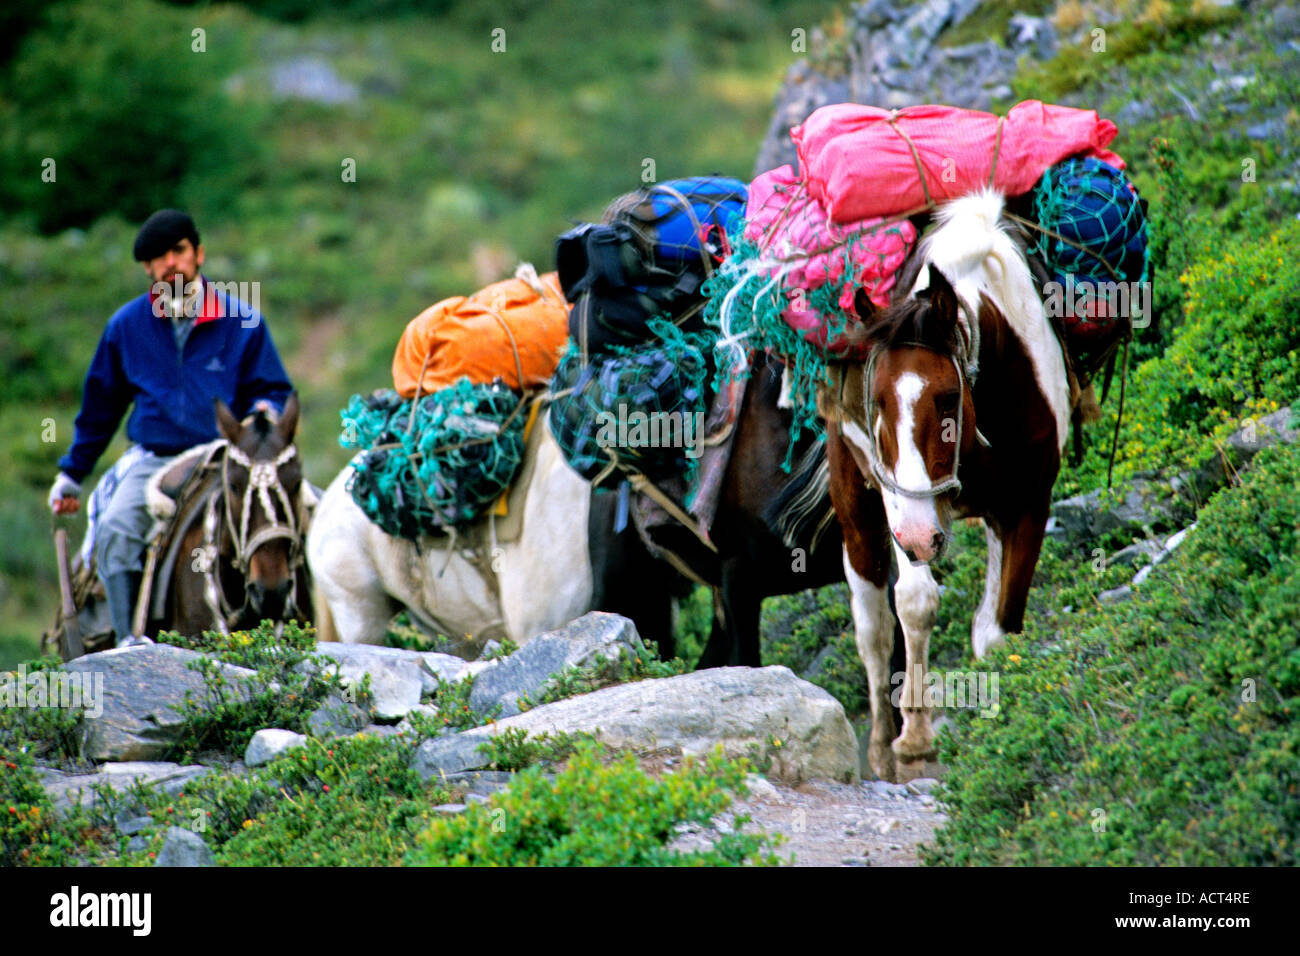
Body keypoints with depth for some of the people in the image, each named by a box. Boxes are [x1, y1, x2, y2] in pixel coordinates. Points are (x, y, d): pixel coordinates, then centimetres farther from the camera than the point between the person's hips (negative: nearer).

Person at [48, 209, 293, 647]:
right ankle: (129, 641, -28)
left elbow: (273, 391, 12)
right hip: (151, 459, 1)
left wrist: (265, 410, -13)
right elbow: (100, 405, 21)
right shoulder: (126, 326, 10)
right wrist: (71, 473, 24)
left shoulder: (243, 321, 5)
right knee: (115, 529, -28)